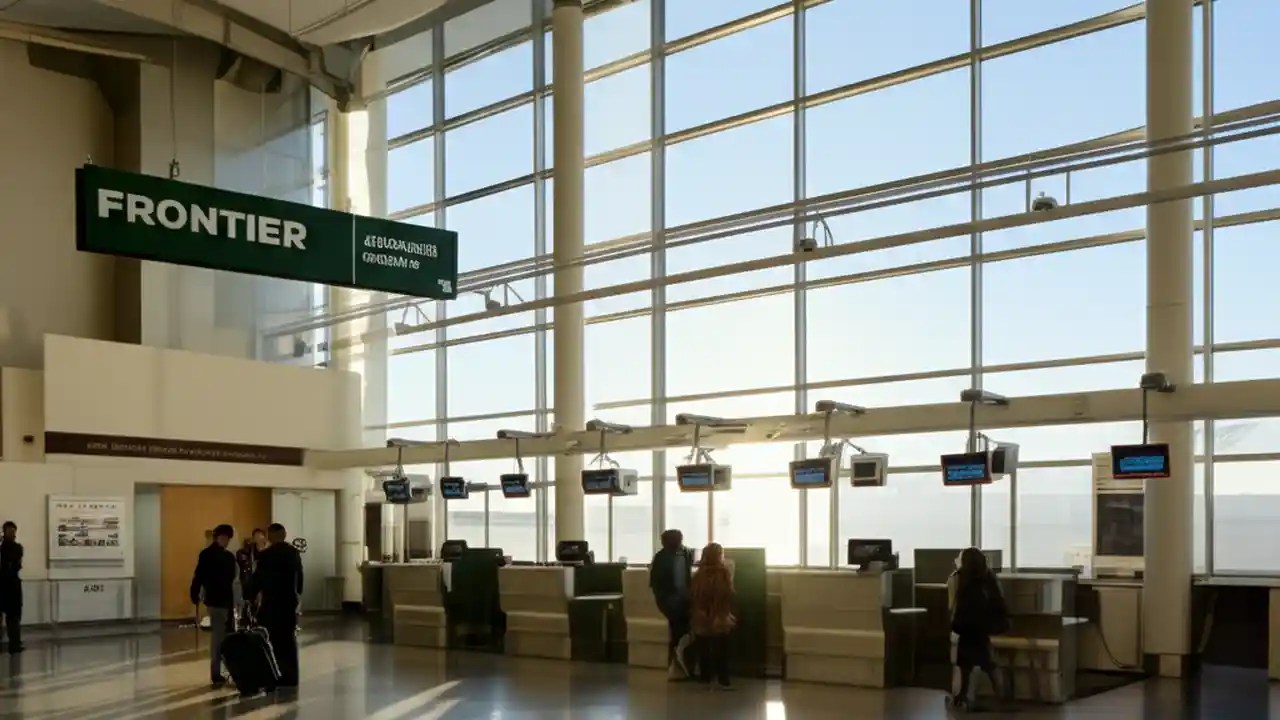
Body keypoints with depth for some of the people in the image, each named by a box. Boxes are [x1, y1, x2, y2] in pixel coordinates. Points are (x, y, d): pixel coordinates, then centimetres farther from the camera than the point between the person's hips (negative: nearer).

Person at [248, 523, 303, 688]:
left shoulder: (266, 554, -11)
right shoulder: (294, 552, 4)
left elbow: (258, 577, -6)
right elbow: (299, 577, 8)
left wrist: (250, 596, 7)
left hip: (271, 603, -5)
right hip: (290, 602, 5)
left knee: (272, 640, 1)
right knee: (289, 640, 10)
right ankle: (290, 677, 12)